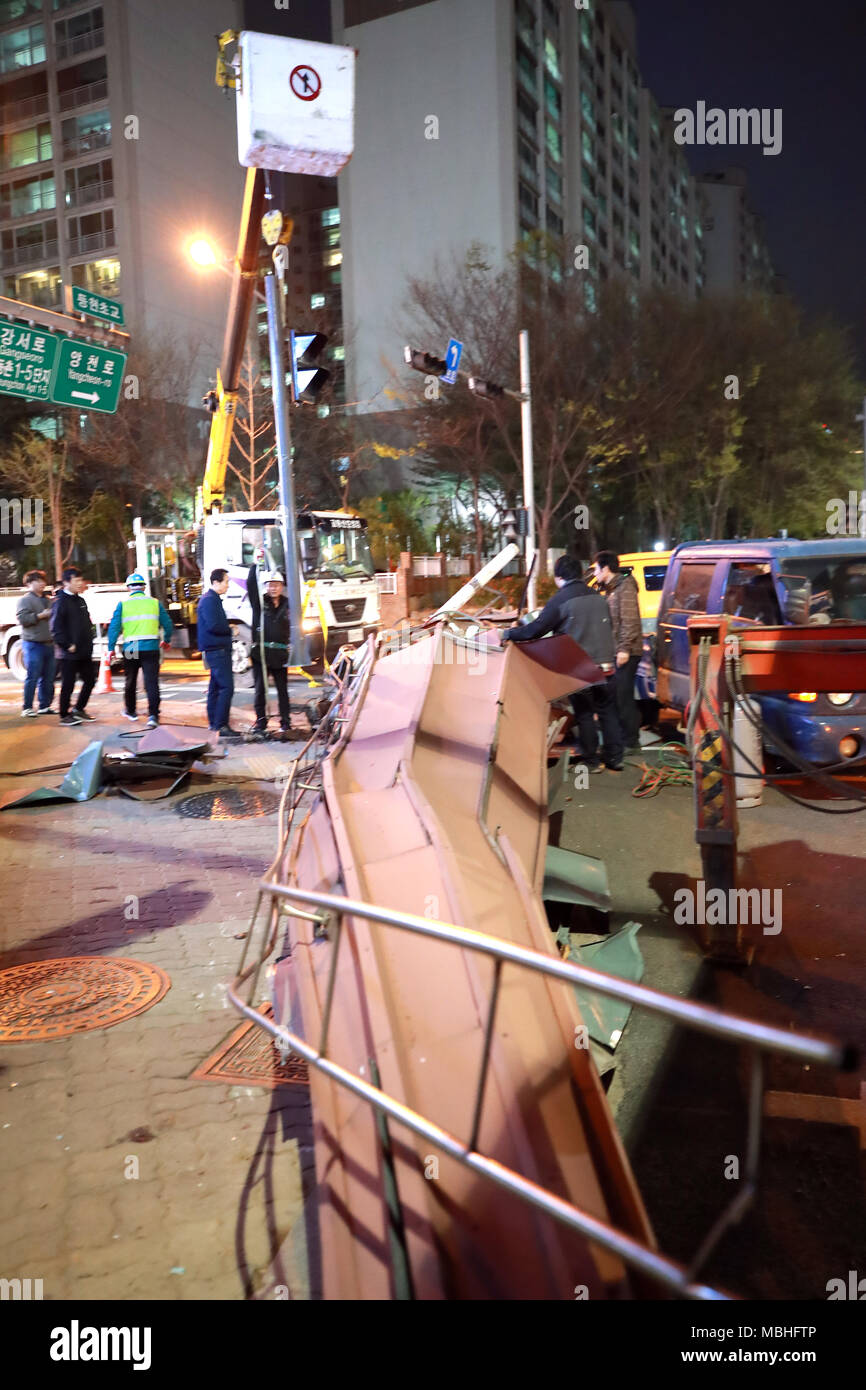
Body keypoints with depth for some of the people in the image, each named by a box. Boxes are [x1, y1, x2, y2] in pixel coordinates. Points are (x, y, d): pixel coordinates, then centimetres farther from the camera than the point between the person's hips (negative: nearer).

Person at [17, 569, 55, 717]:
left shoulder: (47, 600, 21)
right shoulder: (25, 600, -3)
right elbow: (22, 619, -16)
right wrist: (41, 615, -15)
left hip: (48, 643, 7)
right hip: (33, 644, -7)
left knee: (48, 677, 8)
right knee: (32, 677, -8)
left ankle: (44, 706, 16)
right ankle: (27, 708, -4)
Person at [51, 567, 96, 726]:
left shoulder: (80, 601, 14)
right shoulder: (61, 602, -11)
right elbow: (55, 628, -16)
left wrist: (89, 643, 13)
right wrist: (67, 645, -18)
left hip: (84, 652, 8)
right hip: (69, 653, -8)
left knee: (90, 679, 12)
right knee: (68, 684, 0)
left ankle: (79, 709, 26)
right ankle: (64, 715, 10)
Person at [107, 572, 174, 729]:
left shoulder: (123, 604, 2)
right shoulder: (154, 603, 5)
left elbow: (114, 627, -3)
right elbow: (168, 624, 9)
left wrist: (111, 648, 1)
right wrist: (166, 640, 26)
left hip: (130, 650, 1)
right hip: (151, 648, 0)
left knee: (130, 681, 19)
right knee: (152, 682, -4)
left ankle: (130, 710, 34)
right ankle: (153, 715, -17)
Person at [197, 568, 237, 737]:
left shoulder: (213, 599, 20)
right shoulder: (209, 600, -14)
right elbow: (213, 625, -22)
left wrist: (227, 628, 5)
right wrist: (231, 630, -8)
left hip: (219, 649, 11)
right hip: (216, 649, -11)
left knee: (216, 686, 13)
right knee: (226, 687, -14)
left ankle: (213, 723, 19)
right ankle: (220, 725, -15)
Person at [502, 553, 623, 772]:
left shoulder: (560, 600, -12)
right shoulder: (598, 598, 9)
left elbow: (536, 630, -13)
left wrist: (510, 634, -1)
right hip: (605, 665, 5)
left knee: (584, 715, 7)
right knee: (608, 712, 13)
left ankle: (592, 761, 13)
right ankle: (614, 759, 17)